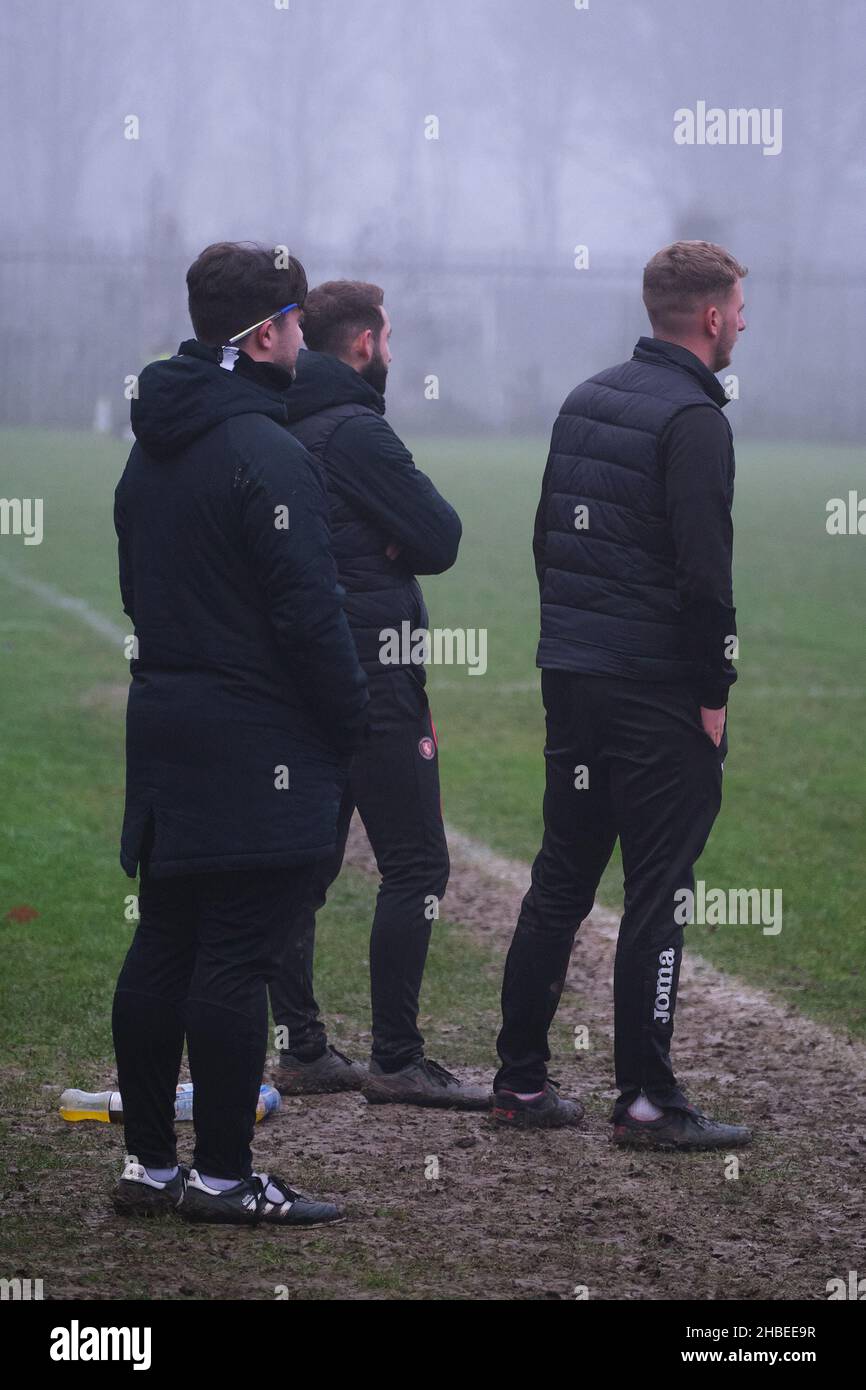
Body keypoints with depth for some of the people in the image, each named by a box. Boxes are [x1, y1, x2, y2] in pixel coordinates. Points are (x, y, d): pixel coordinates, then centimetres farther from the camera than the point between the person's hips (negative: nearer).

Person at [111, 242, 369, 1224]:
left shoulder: (151, 449, 13)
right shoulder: (264, 453, -16)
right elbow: (308, 613, -18)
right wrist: (350, 725, -8)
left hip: (163, 728, 9)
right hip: (254, 742, -9)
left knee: (161, 949, 12)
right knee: (234, 961, -5)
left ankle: (148, 1161, 17)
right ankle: (222, 1176, -1)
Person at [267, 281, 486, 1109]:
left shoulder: (282, 431, 13)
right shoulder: (355, 432, -15)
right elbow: (442, 540, -13)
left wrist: (387, 542, 1)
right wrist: (402, 540, 4)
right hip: (371, 677, -9)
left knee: (306, 863, 11)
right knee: (414, 867, -5)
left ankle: (302, 1050, 14)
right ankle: (395, 1062, -6)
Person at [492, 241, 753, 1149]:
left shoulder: (585, 401, 13)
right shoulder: (692, 419, -14)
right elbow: (704, 573, -19)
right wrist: (713, 692, -12)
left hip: (570, 681, 8)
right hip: (655, 690, -8)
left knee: (559, 880, 13)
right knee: (658, 890, -3)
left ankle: (520, 1081, 15)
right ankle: (646, 1100, -1)